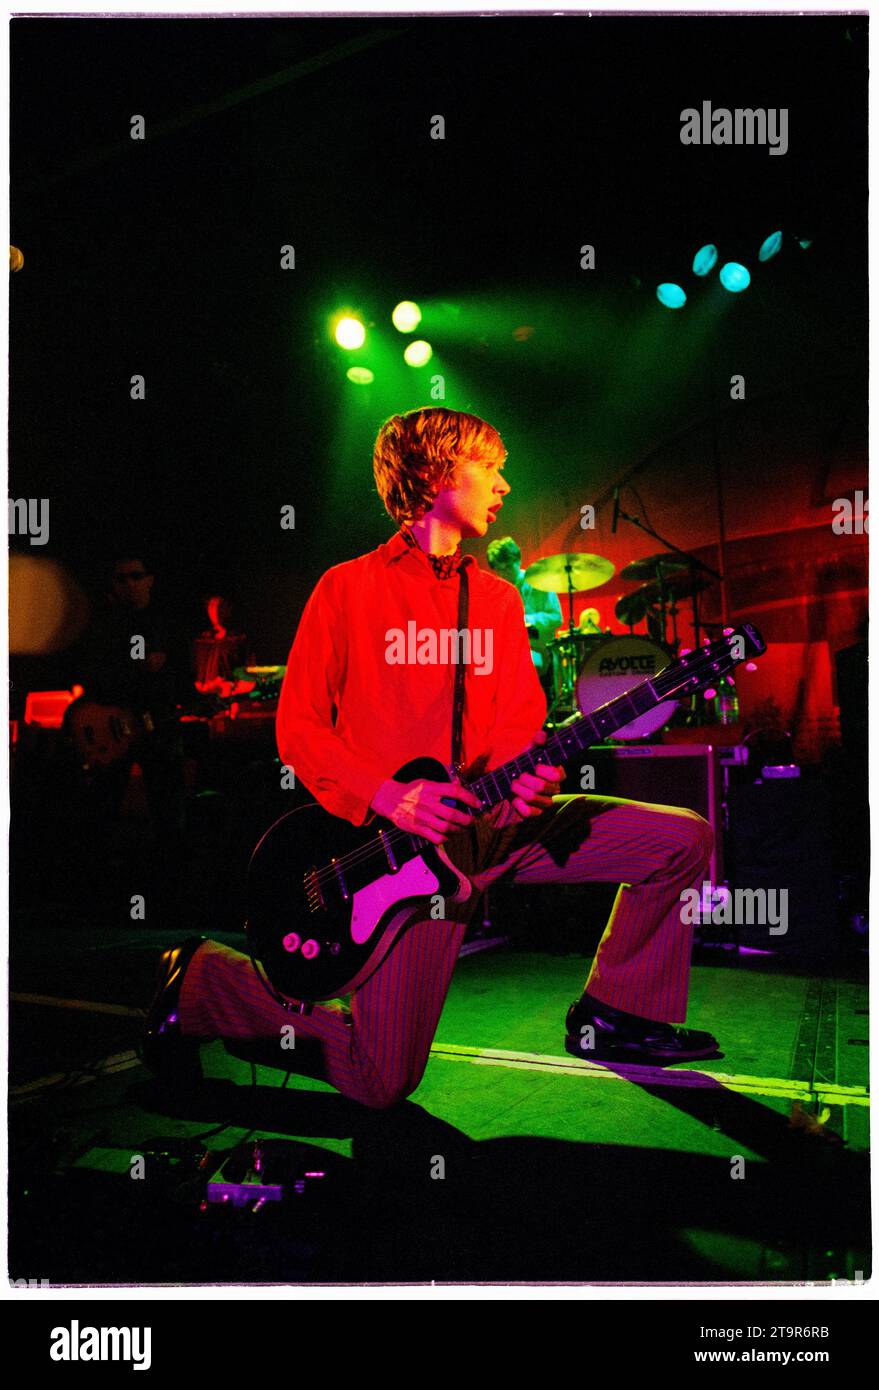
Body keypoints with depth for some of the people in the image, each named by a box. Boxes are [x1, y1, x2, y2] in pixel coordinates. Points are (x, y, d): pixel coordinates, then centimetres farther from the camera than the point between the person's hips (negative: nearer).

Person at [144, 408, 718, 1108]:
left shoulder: (498, 597, 15)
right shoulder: (349, 588, 0)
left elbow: (518, 722, 8)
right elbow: (298, 727, -3)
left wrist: (525, 776, -17)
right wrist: (387, 797, -19)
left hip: (493, 821, 6)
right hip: (397, 840, -6)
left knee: (685, 839, -3)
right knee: (383, 1082, -10)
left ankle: (615, 1014, 14)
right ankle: (201, 980, 13)